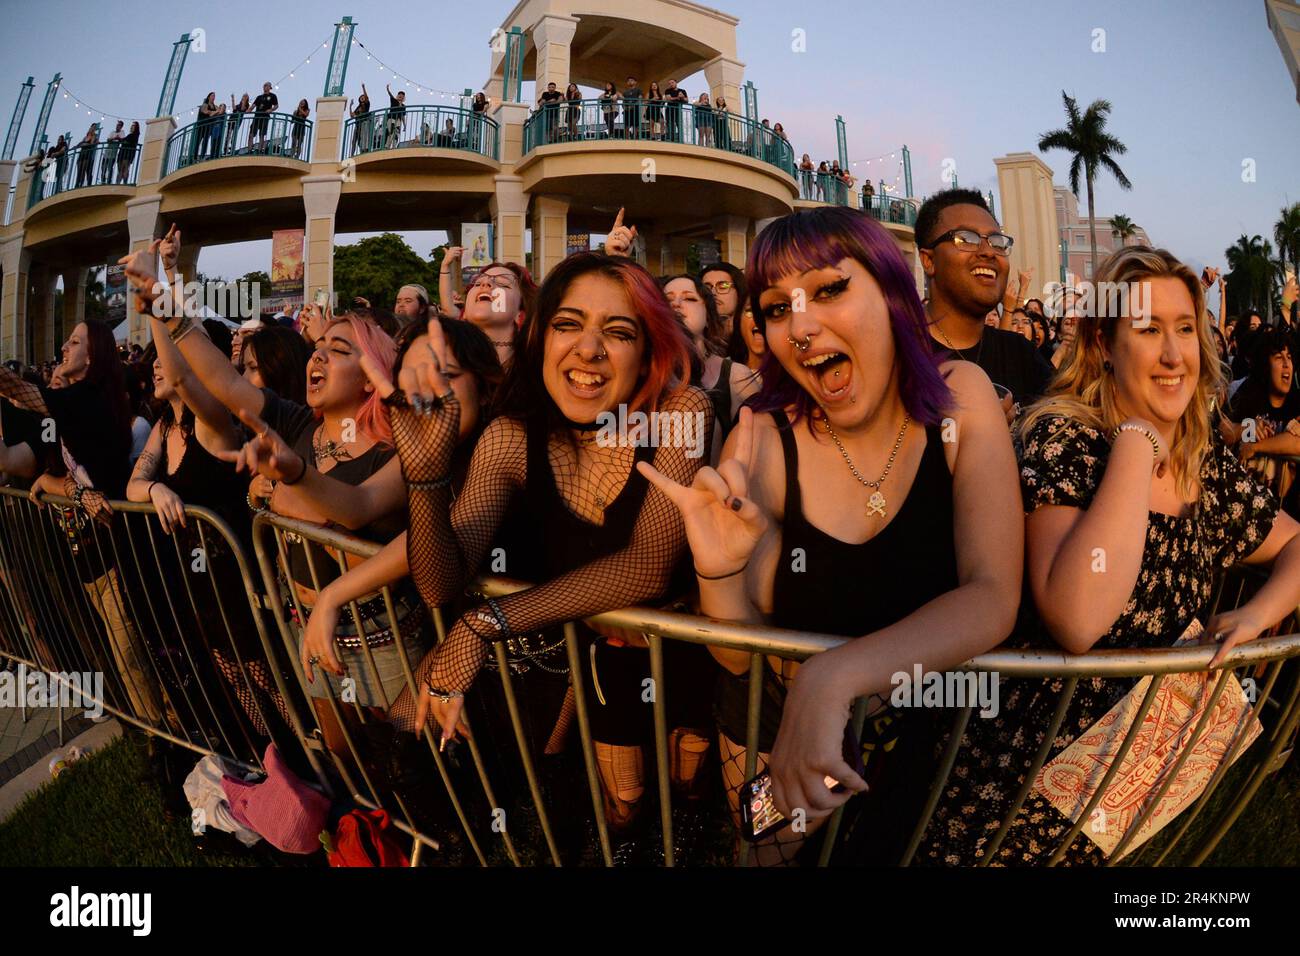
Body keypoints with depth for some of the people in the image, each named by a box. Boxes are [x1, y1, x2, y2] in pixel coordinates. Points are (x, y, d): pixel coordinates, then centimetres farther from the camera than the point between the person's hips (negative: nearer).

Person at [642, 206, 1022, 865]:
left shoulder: (959, 397, -19)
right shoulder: (763, 444, -22)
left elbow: (994, 598, -28)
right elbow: (740, 657, -17)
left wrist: (835, 676, -42)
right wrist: (720, 574, -39)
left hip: (921, 720, 1)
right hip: (779, 729, 0)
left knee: (885, 848, 25)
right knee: (769, 853, 22)